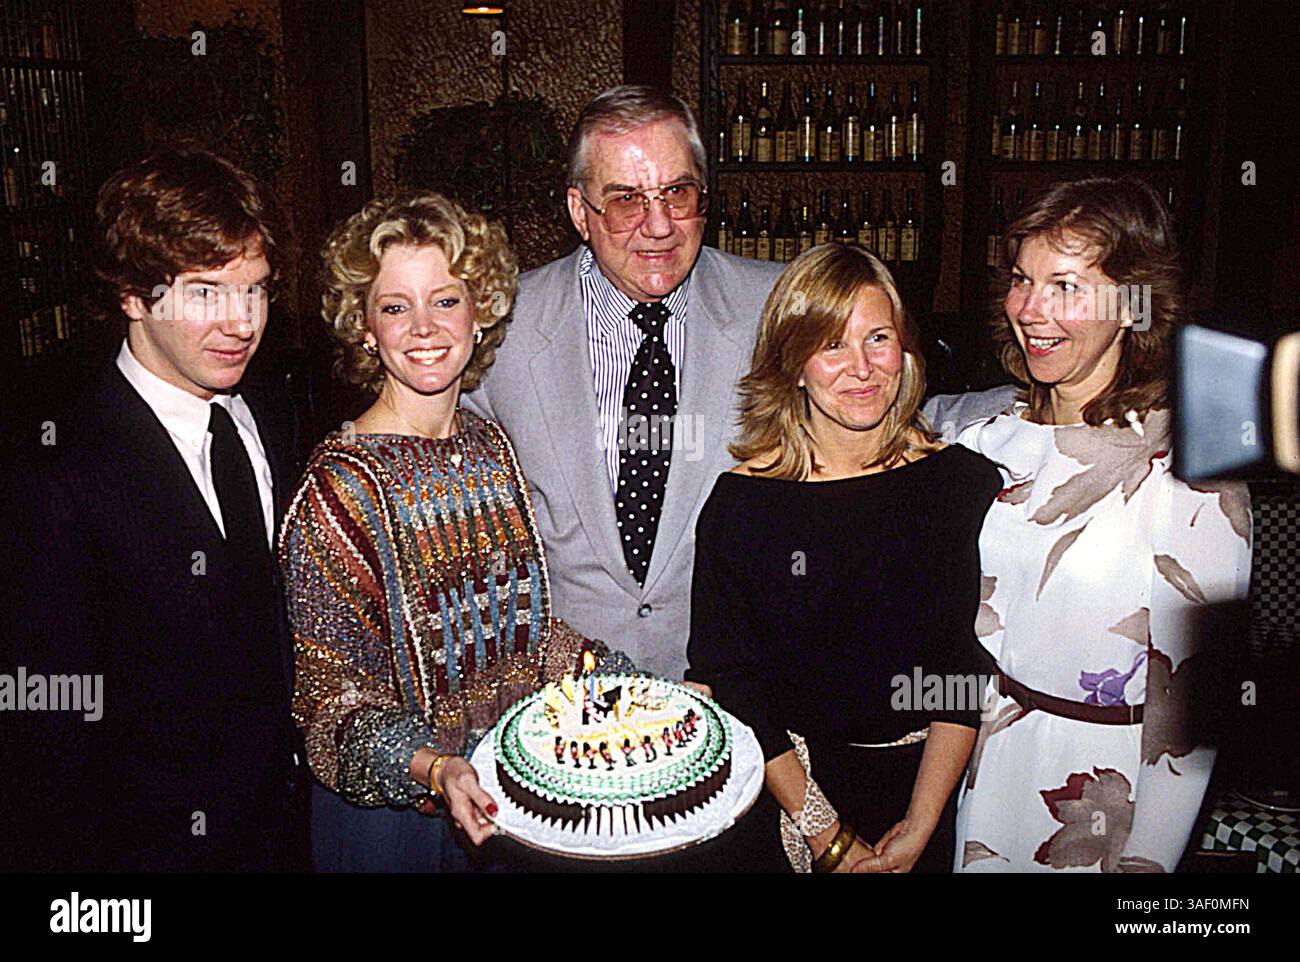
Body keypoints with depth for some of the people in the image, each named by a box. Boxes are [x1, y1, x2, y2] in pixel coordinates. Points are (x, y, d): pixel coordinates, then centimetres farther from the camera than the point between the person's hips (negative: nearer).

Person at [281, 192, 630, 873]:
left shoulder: (493, 449, -2)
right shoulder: (339, 486, -18)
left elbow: (523, 624, 6)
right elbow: (332, 693, -15)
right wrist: (434, 769, -30)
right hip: (395, 812, -5)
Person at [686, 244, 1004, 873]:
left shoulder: (966, 483, -8)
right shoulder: (742, 501, -12)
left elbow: (966, 672, -7)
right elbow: (729, 679, -11)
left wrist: (919, 828, -12)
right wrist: (828, 837, -13)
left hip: (930, 783, 1)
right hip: (788, 791, -1)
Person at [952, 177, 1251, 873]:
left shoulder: (1190, 469, -17)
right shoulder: (991, 442, -1)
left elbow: (1187, 703, -14)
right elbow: (959, 628, 6)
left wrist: (1141, 857, -12)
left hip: (1104, 781, -4)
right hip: (980, 758, 5)